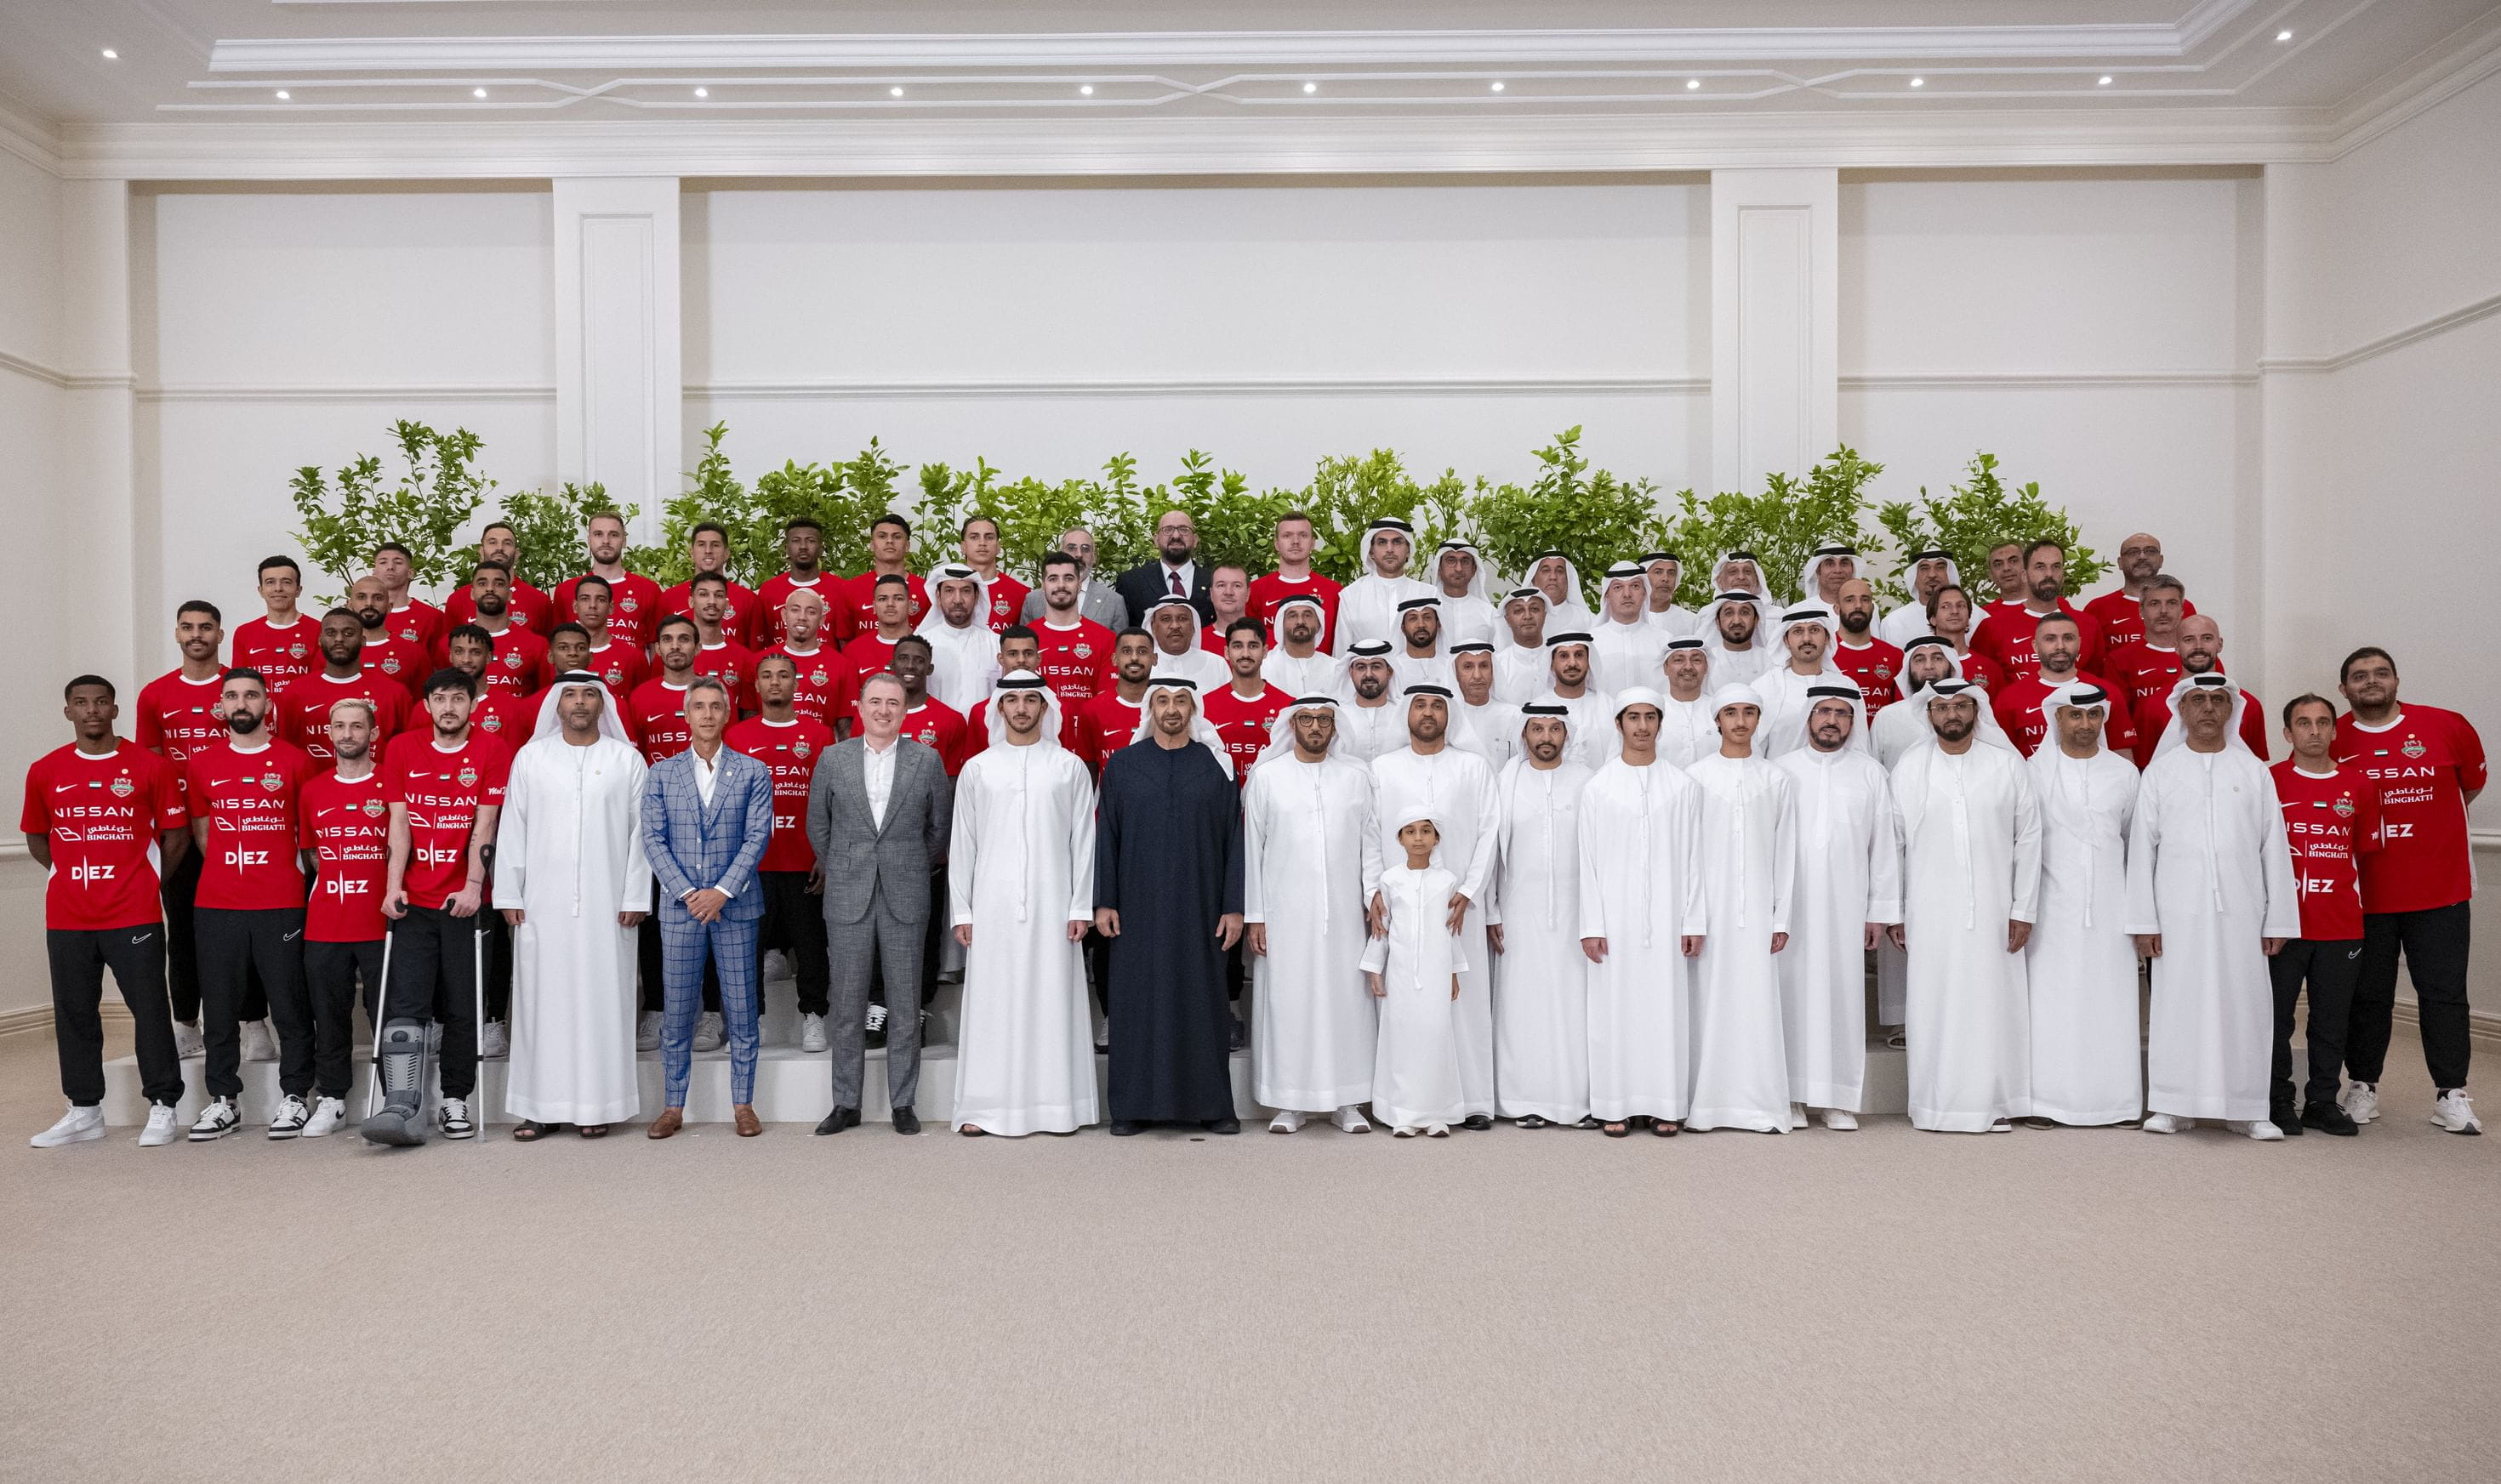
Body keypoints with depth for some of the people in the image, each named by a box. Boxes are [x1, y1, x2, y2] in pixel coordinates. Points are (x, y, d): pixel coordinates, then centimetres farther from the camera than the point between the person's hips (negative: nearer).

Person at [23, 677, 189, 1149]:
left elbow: (176, 834, 5)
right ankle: (83, 1111, 20)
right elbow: (37, 839, 17)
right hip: (67, 919, 3)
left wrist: (148, 880, 6)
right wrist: (73, 876, 10)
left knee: (150, 1009, -1)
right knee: (74, 1013, 9)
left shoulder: (150, 766, -1)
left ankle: (162, 1107, 8)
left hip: (135, 915, -3)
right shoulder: (45, 772, 7)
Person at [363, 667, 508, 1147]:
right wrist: (393, 886, -7)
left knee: (462, 1007, 3)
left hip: (464, 900, -1)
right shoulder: (402, 750, 7)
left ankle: (455, 1103, 13)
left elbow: (484, 825, -4)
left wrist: (473, 886, -13)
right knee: (405, 1003, -8)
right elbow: (399, 822, 3)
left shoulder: (492, 751, 1)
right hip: (414, 900, 1)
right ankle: (400, 1108, -11)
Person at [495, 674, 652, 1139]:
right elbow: (511, 829, 7)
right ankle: (539, 1105, 9)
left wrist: (636, 897, -3)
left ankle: (597, 1104, 7)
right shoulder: (530, 757, 9)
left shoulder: (627, 760, 6)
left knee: (602, 997, 0)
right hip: (542, 902, 1)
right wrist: (508, 895, 1)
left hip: (606, 904, -1)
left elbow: (640, 833, 3)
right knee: (541, 998, 2)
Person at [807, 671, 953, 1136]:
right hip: (848, 900, 1)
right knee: (848, 1006, 5)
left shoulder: (928, 759, 2)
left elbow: (941, 827, 9)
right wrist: (842, 870, 12)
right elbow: (818, 826, 12)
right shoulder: (833, 758, 4)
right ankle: (846, 1104, 16)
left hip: (906, 898, 0)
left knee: (905, 1006, 4)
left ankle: (902, 1103, 14)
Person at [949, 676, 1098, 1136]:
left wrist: (1081, 907, -2)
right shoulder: (977, 769, 9)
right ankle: (984, 1106, 6)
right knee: (991, 1000, 1)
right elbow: (962, 844, 8)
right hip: (992, 904, 1)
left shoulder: (1070, 767, 7)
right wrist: (961, 912, 2)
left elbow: (1083, 841, 4)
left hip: (1052, 903, 0)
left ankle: (1055, 1104, 7)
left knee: (1052, 999, 0)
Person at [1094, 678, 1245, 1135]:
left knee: (1202, 1001, 4)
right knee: (1137, 1002, 3)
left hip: (1199, 909, 0)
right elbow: (1106, 836, 5)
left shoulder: (1216, 765, 3)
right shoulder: (1122, 765, 5)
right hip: (1137, 908, 1)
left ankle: (1210, 1104, 13)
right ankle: (1134, 1106, 12)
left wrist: (1233, 907, -3)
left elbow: (1233, 838, 2)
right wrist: (1103, 902, -2)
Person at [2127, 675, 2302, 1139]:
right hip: (2178, 912, -1)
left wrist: (2278, 920, 1)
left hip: (2241, 910, 1)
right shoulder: (2160, 771, 7)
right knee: (2177, 1005, 1)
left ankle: (2244, 1109, 12)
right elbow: (2141, 847, 3)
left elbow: (2274, 848, 7)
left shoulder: (2254, 771, 9)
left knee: (2243, 1006, 3)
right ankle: (2174, 1107, 9)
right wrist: (2144, 920, -3)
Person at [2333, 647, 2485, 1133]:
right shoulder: (2331, 741, -2)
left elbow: (2471, 783, 16)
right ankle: (2363, 1086, 19)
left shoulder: (2447, 726, -1)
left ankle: (2451, 1094, 12)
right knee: (2367, 996, 8)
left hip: (2442, 891, 0)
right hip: (2364, 894, 0)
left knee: (2444, 993, 3)